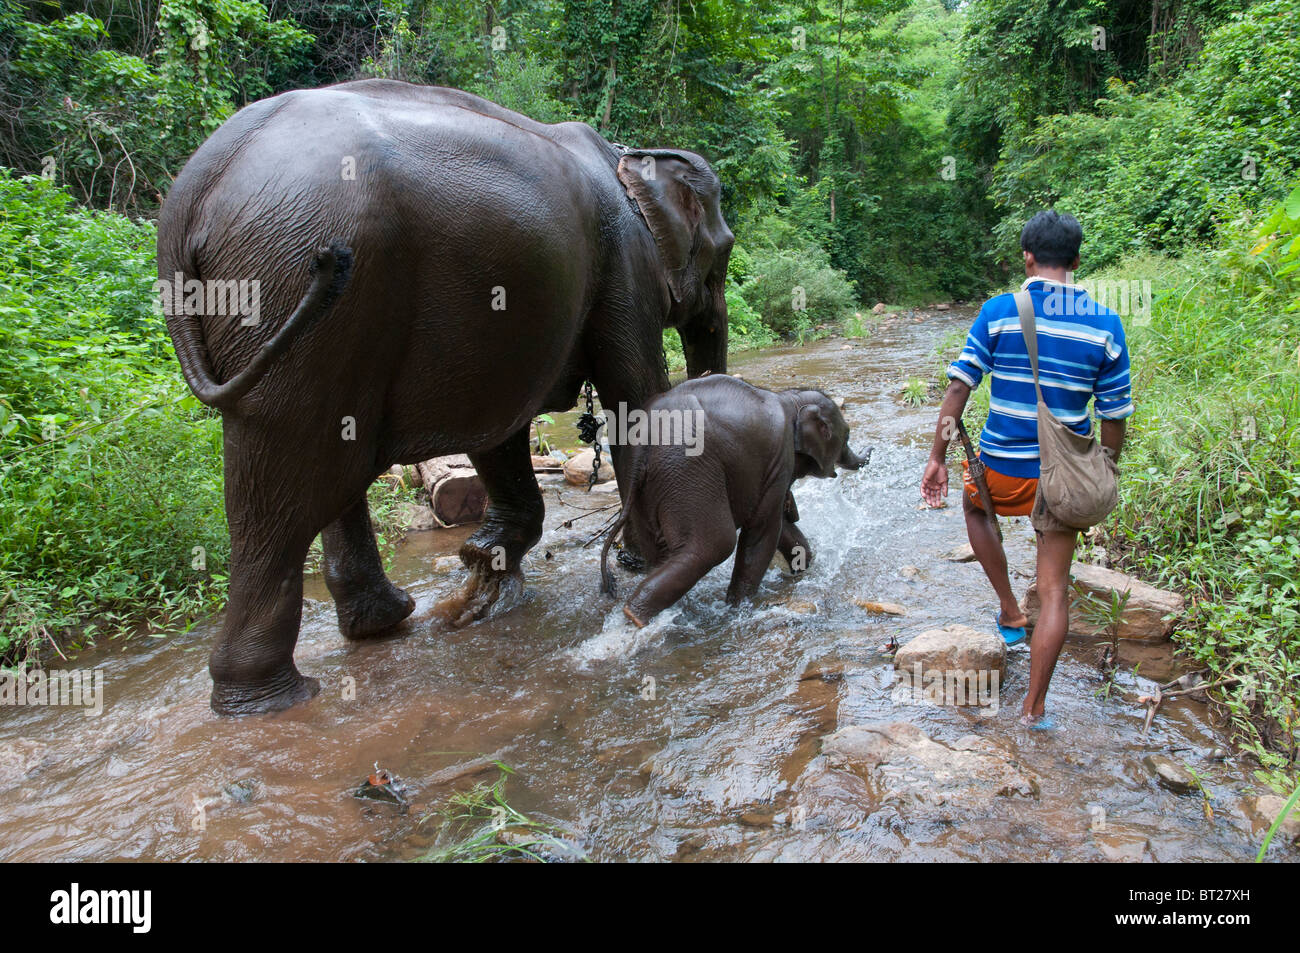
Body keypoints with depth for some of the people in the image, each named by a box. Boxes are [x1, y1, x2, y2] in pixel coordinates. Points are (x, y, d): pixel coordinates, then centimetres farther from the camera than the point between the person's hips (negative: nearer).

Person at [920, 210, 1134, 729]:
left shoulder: (998, 312, -8)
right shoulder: (1105, 325, -2)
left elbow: (959, 387, -10)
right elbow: (1114, 417, 0)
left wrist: (938, 458, -4)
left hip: (1001, 467, -1)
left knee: (974, 507, 35)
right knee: (1055, 590, 9)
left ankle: (1009, 612, 34)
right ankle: (1034, 706, 14)